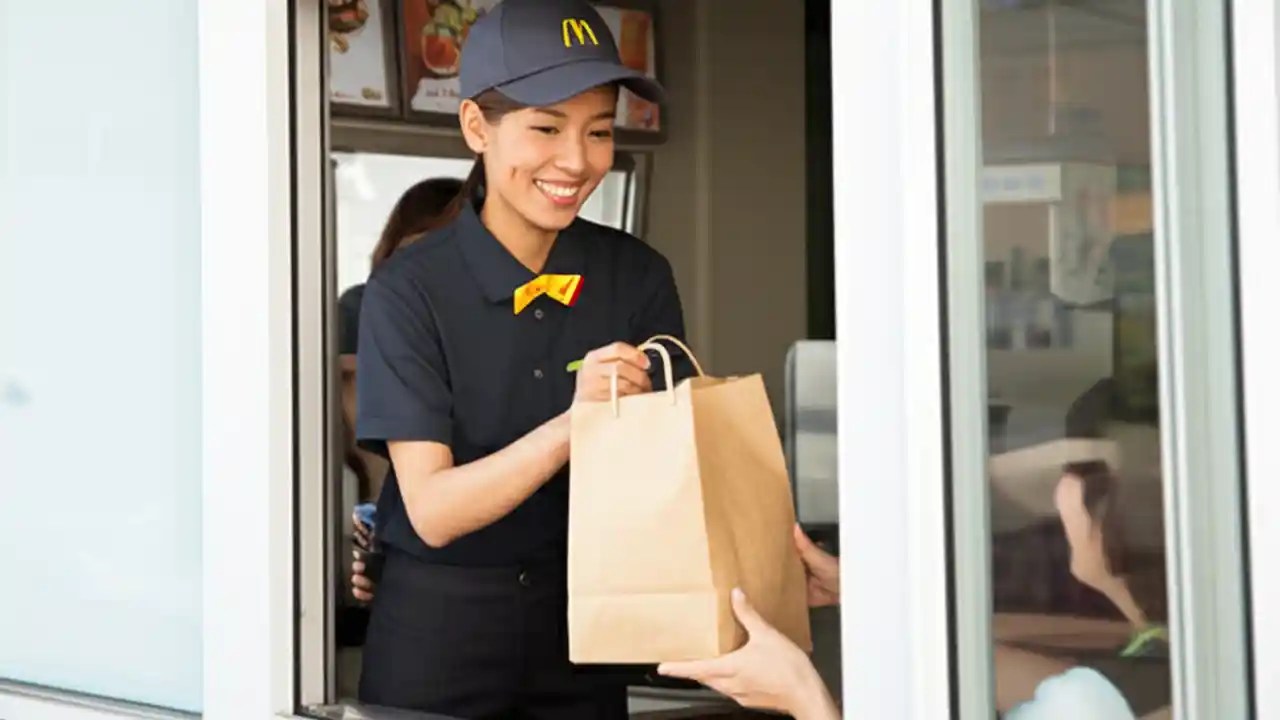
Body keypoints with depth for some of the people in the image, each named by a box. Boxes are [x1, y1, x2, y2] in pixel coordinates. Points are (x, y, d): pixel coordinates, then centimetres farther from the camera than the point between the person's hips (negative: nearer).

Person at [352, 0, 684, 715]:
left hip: (583, 617, 3)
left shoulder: (640, 277, -3)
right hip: (439, 624, -3)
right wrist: (572, 424, -34)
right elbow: (432, 510, -19)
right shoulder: (409, 289, -13)